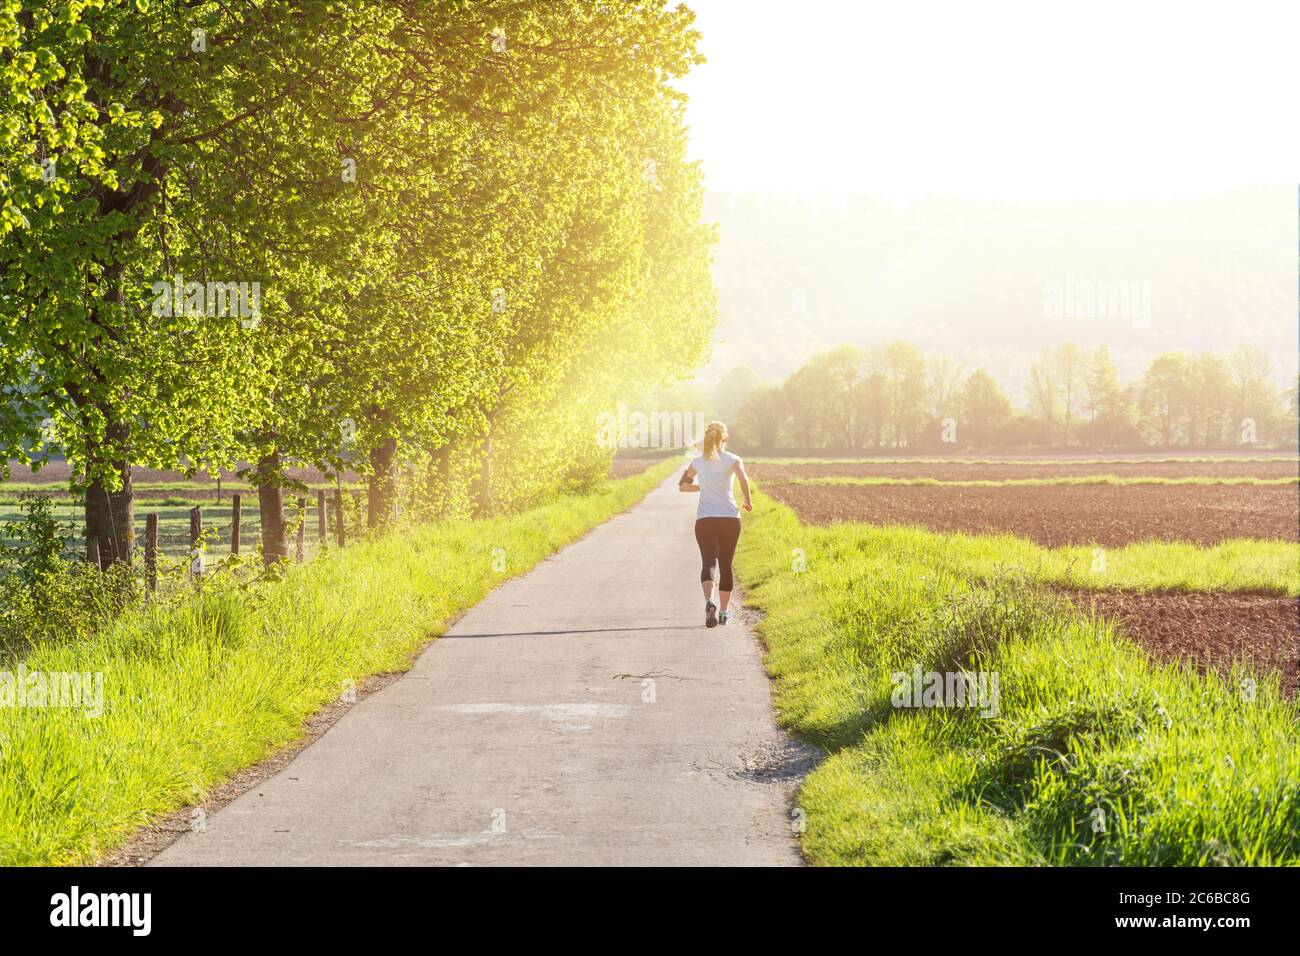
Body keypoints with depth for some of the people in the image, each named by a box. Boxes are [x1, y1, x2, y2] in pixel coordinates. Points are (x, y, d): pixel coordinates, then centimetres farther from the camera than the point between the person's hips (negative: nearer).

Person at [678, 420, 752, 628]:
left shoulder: (698, 462, 8)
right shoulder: (733, 460, 1)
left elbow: (682, 485, 16)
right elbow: (743, 479, -17)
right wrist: (748, 501, -1)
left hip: (704, 520, 0)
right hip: (730, 518, 0)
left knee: (707, 562, -8)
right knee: (725, 565, 14)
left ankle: (709, 601, -35)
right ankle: (724, 611, 18)